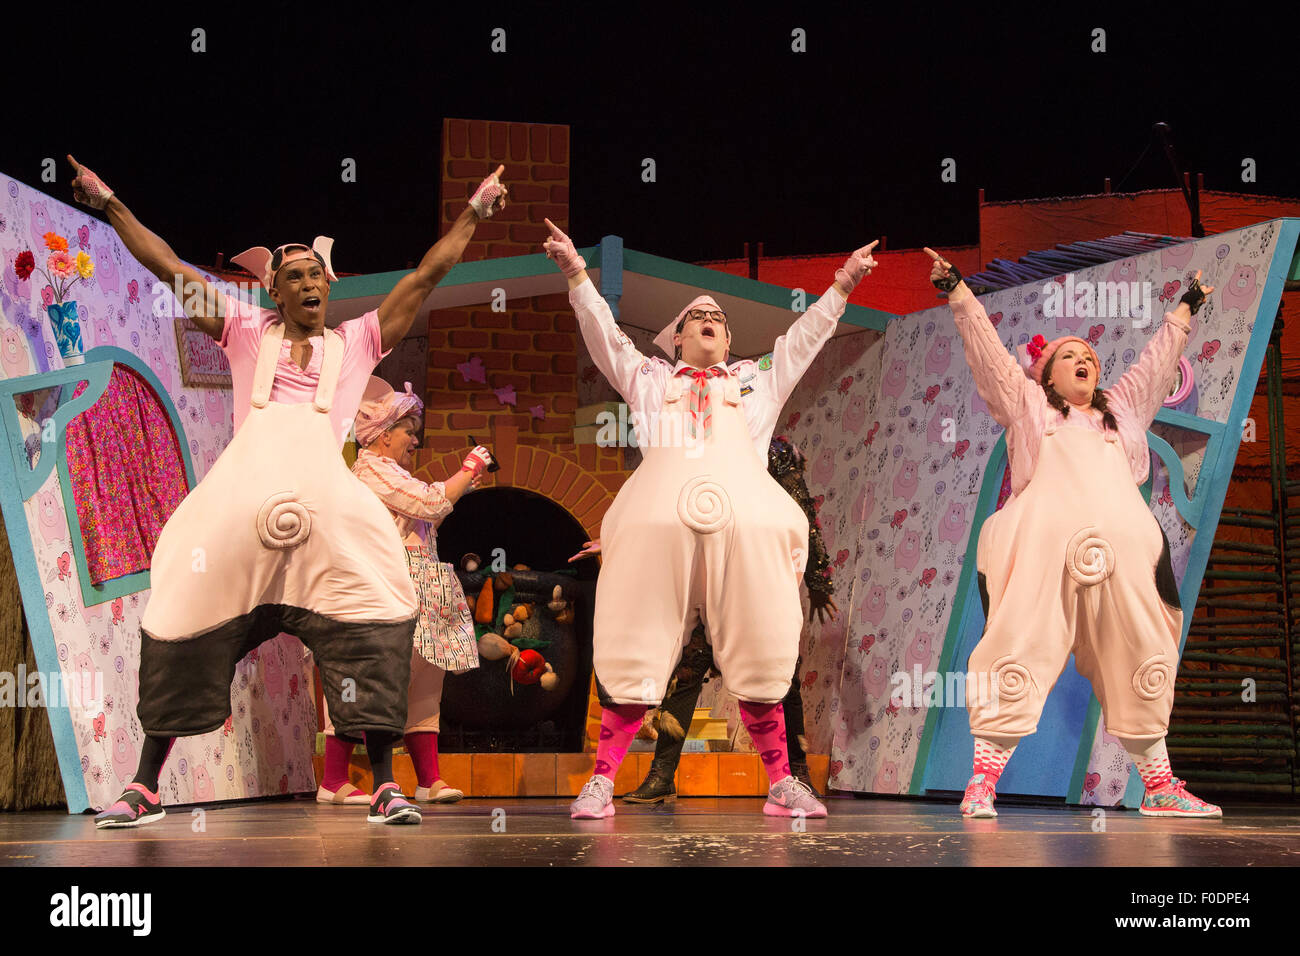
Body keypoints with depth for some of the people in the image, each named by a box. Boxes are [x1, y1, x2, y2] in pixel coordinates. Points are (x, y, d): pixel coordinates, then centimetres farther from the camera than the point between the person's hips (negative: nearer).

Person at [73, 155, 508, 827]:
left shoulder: (357, 341, 20)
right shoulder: (247, 334, 21)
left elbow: (427, 275, 21)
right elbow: (169, 270, 21)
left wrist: (473, 212, 20)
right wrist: (111, 205, 19)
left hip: (325, 492, 0)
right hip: (240, 492, 0)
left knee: (370, 633, -12)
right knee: (186, 626, -1)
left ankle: (385, 787, -4)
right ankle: (144, 788, 11)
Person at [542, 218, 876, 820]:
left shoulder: (757, 383, 33)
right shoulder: (650, 380, 30)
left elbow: (804, 337, 29)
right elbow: (602, 333, 22)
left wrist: (841, 287, 20)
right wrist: (576, 274, 11)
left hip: (745, 517, 1)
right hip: (657, 516, -1)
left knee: (757, 652, -3)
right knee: (636, 650, -7)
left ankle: (781, 783, 4)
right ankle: (603, 781, -5)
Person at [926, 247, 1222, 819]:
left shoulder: (1121, 409, 31)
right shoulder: (1028, 406, 21)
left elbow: (1158, 358, 39)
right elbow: (987, 348, 18)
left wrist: (1186, 307, 46)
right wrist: (957, 291, 16)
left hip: (1122, 554, 4)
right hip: (1043, 549, -4)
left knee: (1141, 663, 3)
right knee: (1022, 651, -14)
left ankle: (1158, 785, 10)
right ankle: (982, 779, -15)